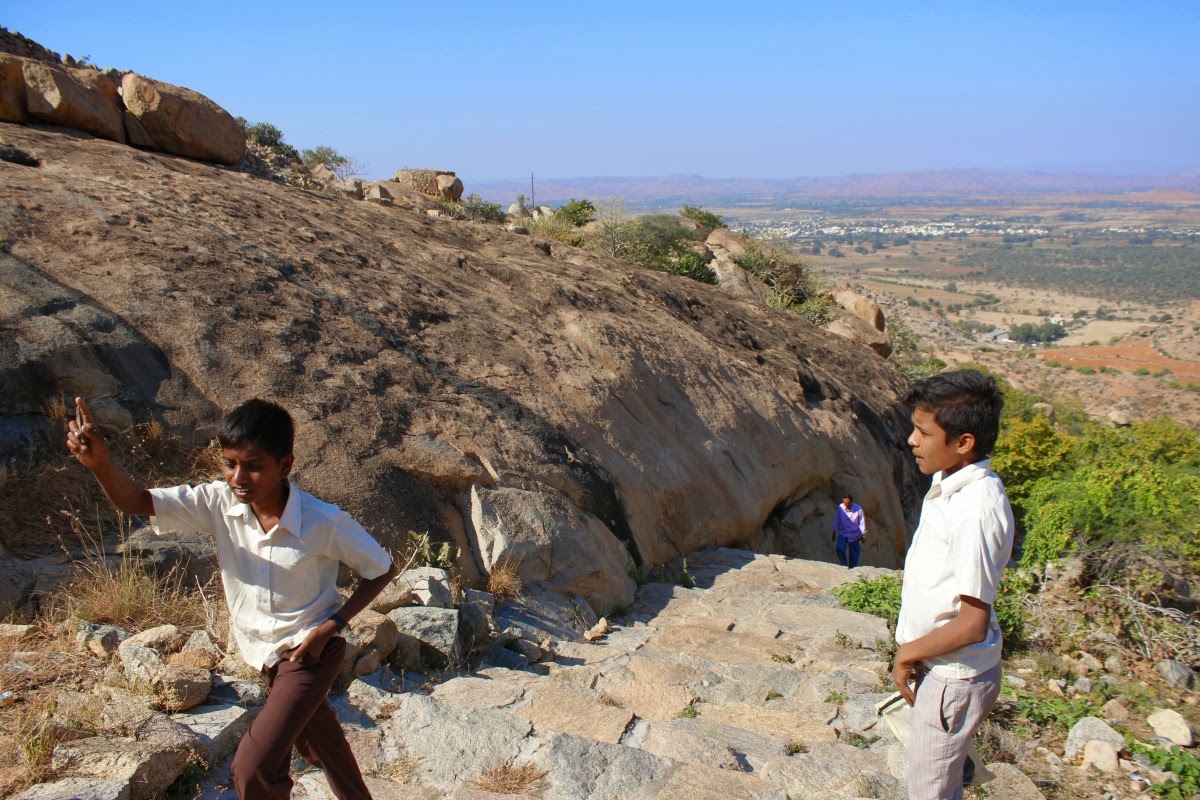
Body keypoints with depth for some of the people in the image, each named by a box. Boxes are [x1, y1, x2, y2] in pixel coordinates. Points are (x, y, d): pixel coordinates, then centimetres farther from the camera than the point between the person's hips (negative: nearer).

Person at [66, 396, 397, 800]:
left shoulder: (324, 522, -27)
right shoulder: (219, 503, -15)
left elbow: (383, 570, -15)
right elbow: (137, 501, -21)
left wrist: (332, 624, -21)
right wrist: (101, 462, -42)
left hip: (309, 651, -5)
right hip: (262, 652, 6)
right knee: (317, 743, 26)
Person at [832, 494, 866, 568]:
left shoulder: (858, 509, -16)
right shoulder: (840, 507, -11)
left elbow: (862, 522, -7)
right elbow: (837, 519, 1)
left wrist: (862, 535, -4)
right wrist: (834, 531, 6)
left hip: (854, 534, -1)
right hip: (843, 533, 1)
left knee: (854, 554, 6)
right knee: (840, 549, -20)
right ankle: (844, 566, -2)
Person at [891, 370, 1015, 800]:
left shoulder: (977, 510, -28)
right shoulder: (948, 485, 1)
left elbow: (972, 624, -25)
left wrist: (907, 654, -12)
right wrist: (911, 653, 10)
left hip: (953, 678, -9)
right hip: (938, 669, 9)